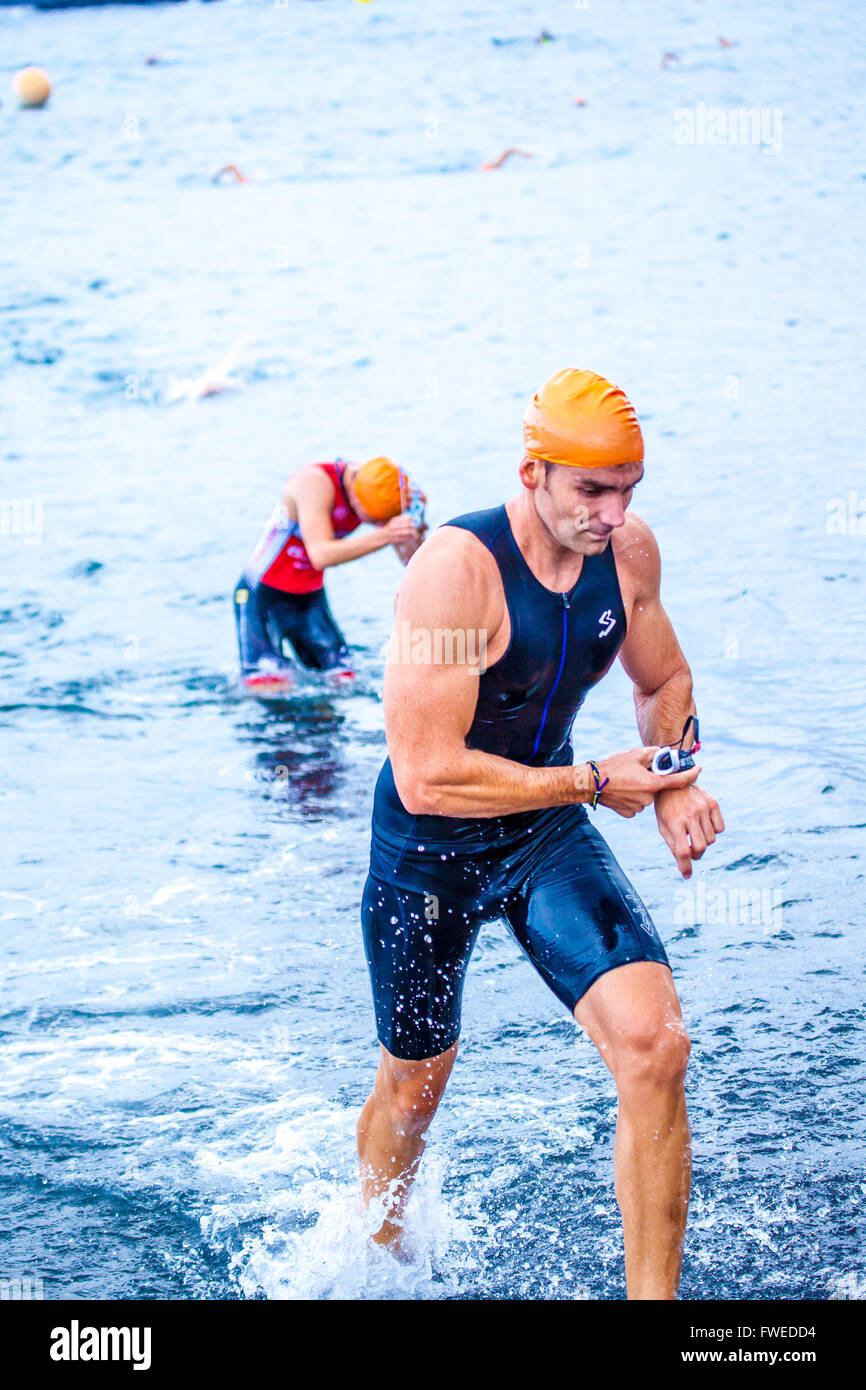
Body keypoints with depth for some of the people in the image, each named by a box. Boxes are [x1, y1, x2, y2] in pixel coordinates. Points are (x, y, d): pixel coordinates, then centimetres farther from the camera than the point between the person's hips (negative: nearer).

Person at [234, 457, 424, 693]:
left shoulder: (373, 492, -8)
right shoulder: (315, 481, -27)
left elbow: (412, 563, -7)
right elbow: (321, 555, -38)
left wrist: (415, 528, -28)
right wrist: (384, 536, -46)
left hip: (311, 594, 6)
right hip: (264, 594, -6)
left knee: (344, 682, -3)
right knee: (270, 690, -18)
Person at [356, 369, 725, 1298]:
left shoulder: (630, 551, -9)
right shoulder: (455, 570, -29)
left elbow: (664, 681, 12)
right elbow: (427, 778, -31)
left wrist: (673, 776, -10)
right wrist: (597, 783, -24)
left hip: (548, 834, 4)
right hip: (428, 850, -4)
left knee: (654, 1045, -19)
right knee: (412, 1087, 16)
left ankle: (652, 1295, -7)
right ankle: (378, 1250, 49)